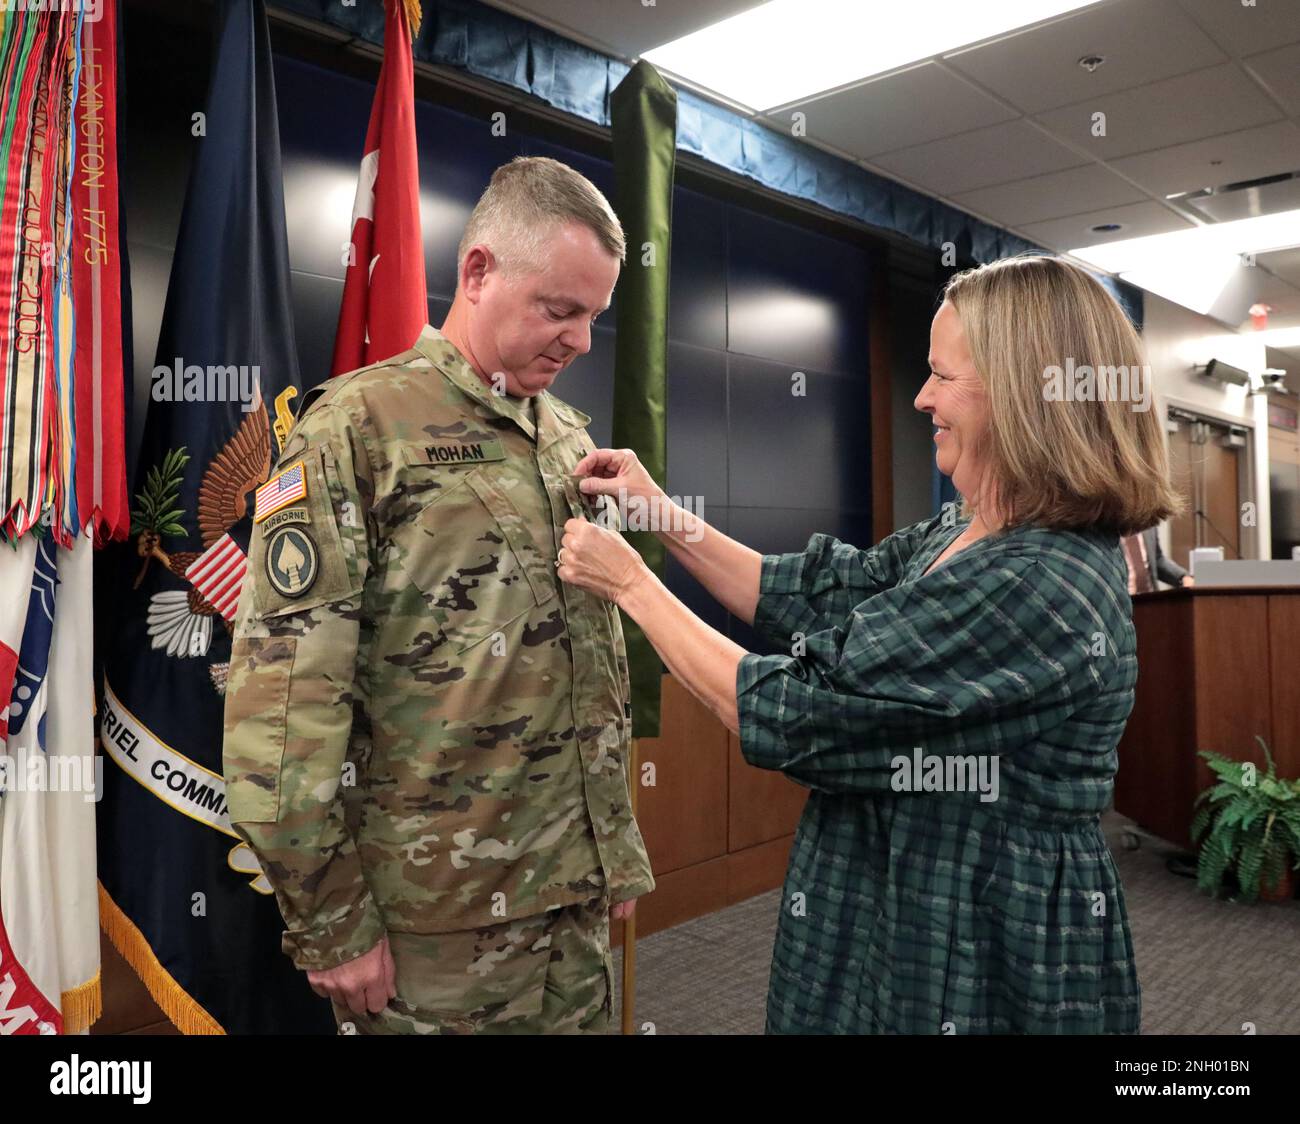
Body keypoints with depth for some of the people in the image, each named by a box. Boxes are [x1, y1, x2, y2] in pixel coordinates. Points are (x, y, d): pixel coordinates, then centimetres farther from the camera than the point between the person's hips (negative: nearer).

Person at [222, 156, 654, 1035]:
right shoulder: (358, 426, -11)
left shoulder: (569, 436, 10)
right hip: (434, 925, -6)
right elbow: (283, 695, -14)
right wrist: (330, 922, -12)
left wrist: (618, 846, 14)